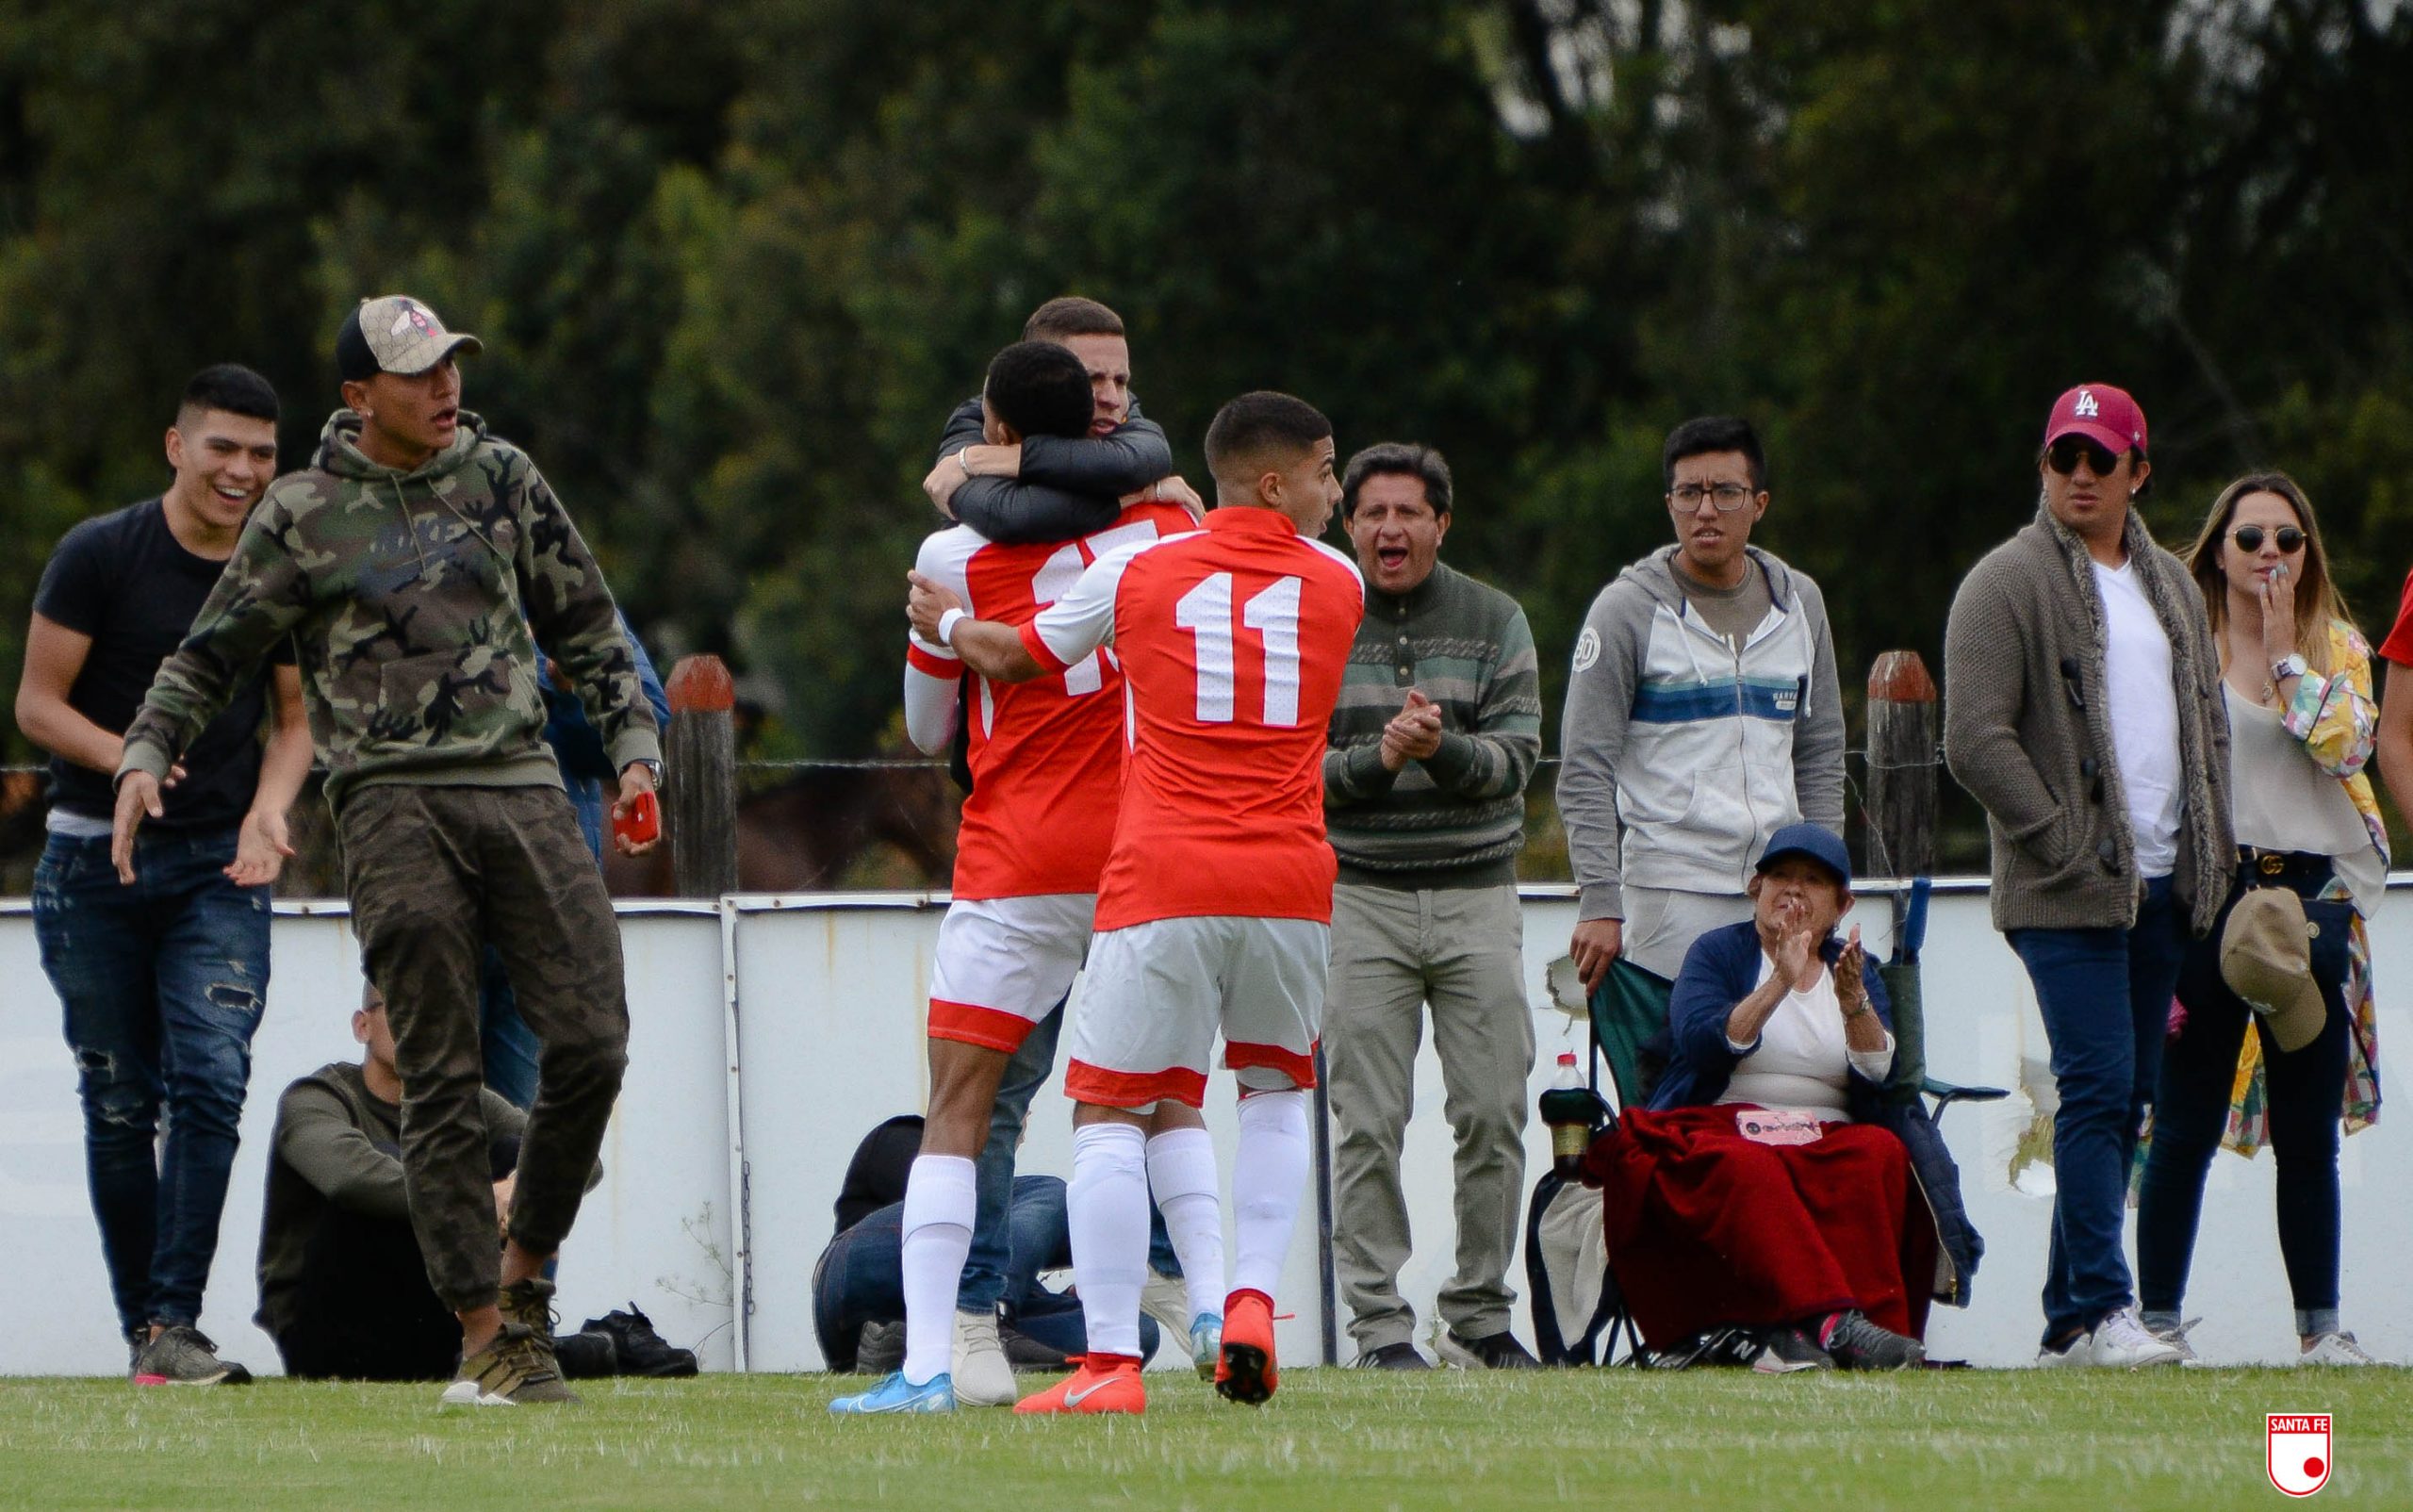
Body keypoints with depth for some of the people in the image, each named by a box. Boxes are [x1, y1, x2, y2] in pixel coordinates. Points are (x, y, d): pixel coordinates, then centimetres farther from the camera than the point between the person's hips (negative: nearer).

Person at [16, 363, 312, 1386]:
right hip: (95, 860, -2)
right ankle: (140, 1328, 12)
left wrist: (268, 808, -5)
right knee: (120, 1101, 3)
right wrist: (126, 756, -23)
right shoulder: (100, 556, -5)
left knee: (211, 1080, -16)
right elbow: (37, 703, -4)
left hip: (219, 867, 2)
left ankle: (175, 1321, -18)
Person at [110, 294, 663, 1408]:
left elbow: (586, 628, 20)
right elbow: (212, 653, 10)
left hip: (521, 784, 3)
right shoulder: (303, 513, 6)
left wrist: (634, 746, 10)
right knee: (441, 1076, -7)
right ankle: (485, 1334, -7)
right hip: (392, 801, -3)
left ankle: (524, 1269, 11)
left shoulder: (502, 479, 14)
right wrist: (145, 754, -3)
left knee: (589, 1040, -9)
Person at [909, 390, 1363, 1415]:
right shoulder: (1335, 584, 8)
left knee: (1109, 1110, 2)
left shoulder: (1138, 573, 5)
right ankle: (1252, 1301, 4)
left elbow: (1015, 658, 18)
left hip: (1162, 885, -2)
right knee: (1275, 1090, 23)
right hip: (1290, 885, 2)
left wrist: (944, 620, 38)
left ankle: (1109, 1361, -8)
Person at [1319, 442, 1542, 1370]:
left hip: (1477, 895, 2)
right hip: (1361, 900, -2)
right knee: (1370, 1122, -5)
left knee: (1493, 1114, 0)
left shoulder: (1494, 623, 7)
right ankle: (1380, 1322, -1)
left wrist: (1442, 747, -21)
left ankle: (1480, 1315, 10)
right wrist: (1379, 757, -19)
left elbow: (1515, 758, -1)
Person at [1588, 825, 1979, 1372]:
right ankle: (1833, 1323, -53)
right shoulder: (1716, 953, 8)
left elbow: (1882, 1077, -1)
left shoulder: (1857, 972, 16)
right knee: (1744, 1168, -37)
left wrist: (1854, 1002, -18)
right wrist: (1779, 984, -22)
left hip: (1826, 1141, 3)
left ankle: (1799, 1329, -42)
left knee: (1880, 1155, -29)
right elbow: (1703, 1042, -13)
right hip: (1719, 1129, -3)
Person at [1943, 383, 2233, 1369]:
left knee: (2123, 1101, 7)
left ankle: (2068, 1318, 11)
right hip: (2067, 897, -7)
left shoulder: (2170, 586, 17)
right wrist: (2069, 845, -15)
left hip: (2164, 890, 7)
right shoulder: (2005, 585, -5)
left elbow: (2207, 724, 24)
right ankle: (2101, 1310, -16)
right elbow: (1975, 741, -12)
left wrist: (2211, 858, 11)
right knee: (2098, 1089, -15)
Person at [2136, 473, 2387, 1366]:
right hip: (2205, 887, -2)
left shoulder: (2338, 648, 11)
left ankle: (2320, 1324, 9)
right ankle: (2158, 1316, 0)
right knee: (2186, 1125, -4)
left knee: (2308, 1132, 4)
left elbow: (2345, 744, -8)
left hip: (2310, 891, 2)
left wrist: (2286, 654, -5)